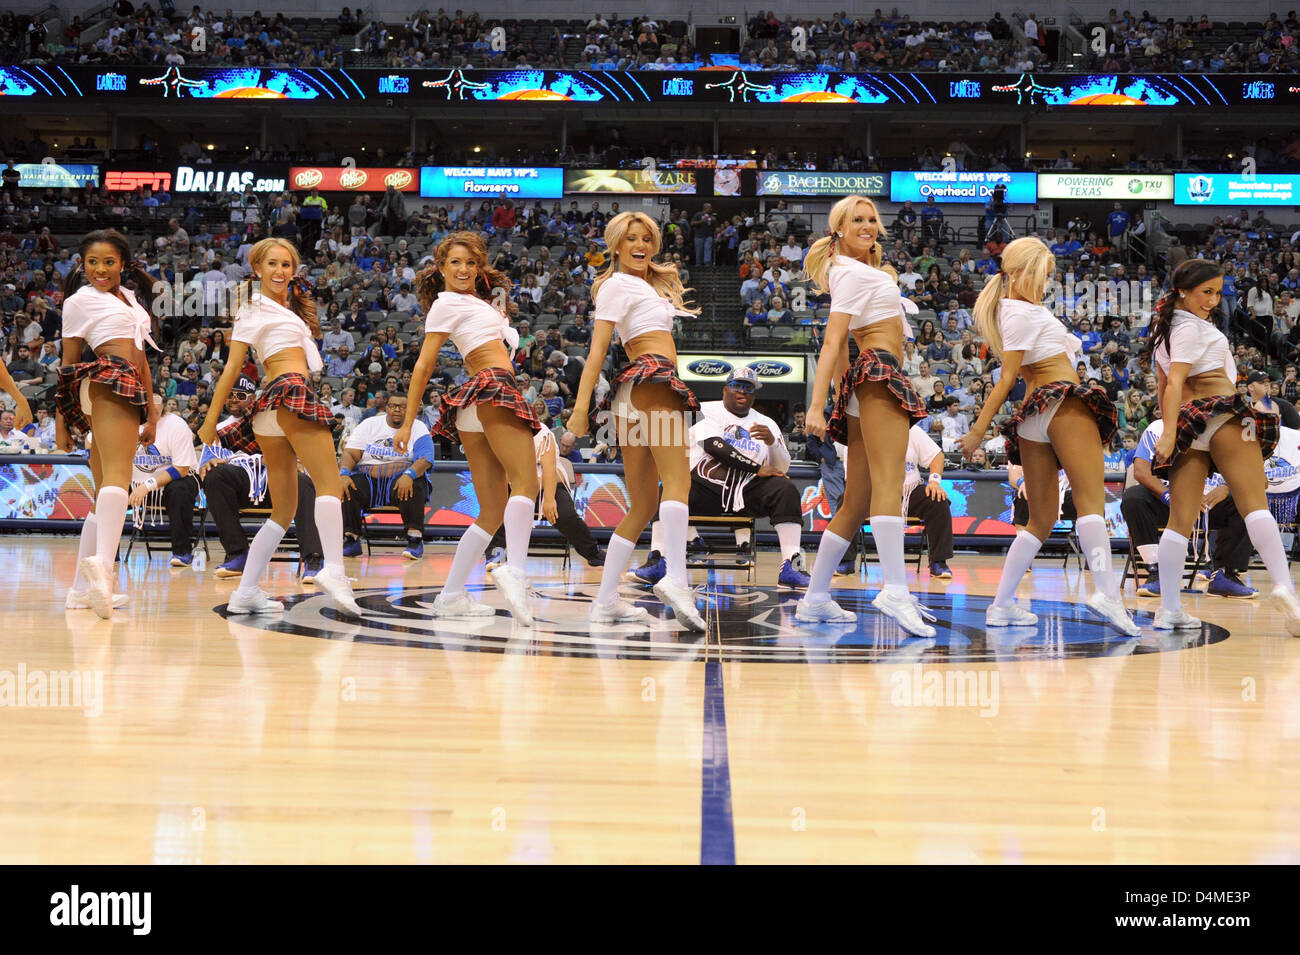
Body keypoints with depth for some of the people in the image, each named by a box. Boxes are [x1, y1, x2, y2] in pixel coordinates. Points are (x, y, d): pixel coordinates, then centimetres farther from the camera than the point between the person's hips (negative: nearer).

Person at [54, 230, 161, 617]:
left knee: (105, 496, 9)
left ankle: (83, 588, 12)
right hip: (107, 381, -8)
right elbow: (67, 364, 7)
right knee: (118, 476, -29)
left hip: (131, 390, 8)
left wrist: (151, 413, 25)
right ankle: (101, 561, -49)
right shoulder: (79, 300, 8)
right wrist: (60, 419, 4)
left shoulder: (132, 298, 27)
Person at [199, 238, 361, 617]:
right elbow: (231, 369, 0)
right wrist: (210, 422, -2)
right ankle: (333, 570, -37)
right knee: (329, 485, -21)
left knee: (283, 511, 7)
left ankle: (246, 593, 5)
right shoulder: (253, 309, 6)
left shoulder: (292, 310, 30)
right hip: (292, 392, -9)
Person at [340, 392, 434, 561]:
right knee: (345, 485, -27)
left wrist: (409, 474, -34)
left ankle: (415, 540, -30)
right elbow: (350, 454, 4)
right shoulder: (369, 425, 11)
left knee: (415, 485, -35)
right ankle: (351, 539, -18)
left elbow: (425, 459, -12)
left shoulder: (418, 428, 3)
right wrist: (344, 474, -19)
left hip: (399, 482, -2)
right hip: (367, 479, 2)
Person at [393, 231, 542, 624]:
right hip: (494, 388, -9)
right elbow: (424, 364, -2)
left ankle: (451, 595, 4)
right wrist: (408, 423, -5)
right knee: (525, 482, -25)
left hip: (472, 404, 9)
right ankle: (515, 570, -45)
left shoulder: (478, 300, 29)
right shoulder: (448, 302, 3)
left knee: (492, 511, 6)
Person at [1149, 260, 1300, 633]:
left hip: (1187, 424, 8)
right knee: (1255, 504, -10)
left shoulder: (1164, 327, 21)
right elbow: (1175, 383, -15)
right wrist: (1169, 432, -21)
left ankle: (1170, 609, 0)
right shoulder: (1191, 327, -5)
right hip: (1222, 416, -8)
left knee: (1180, 521, 3)